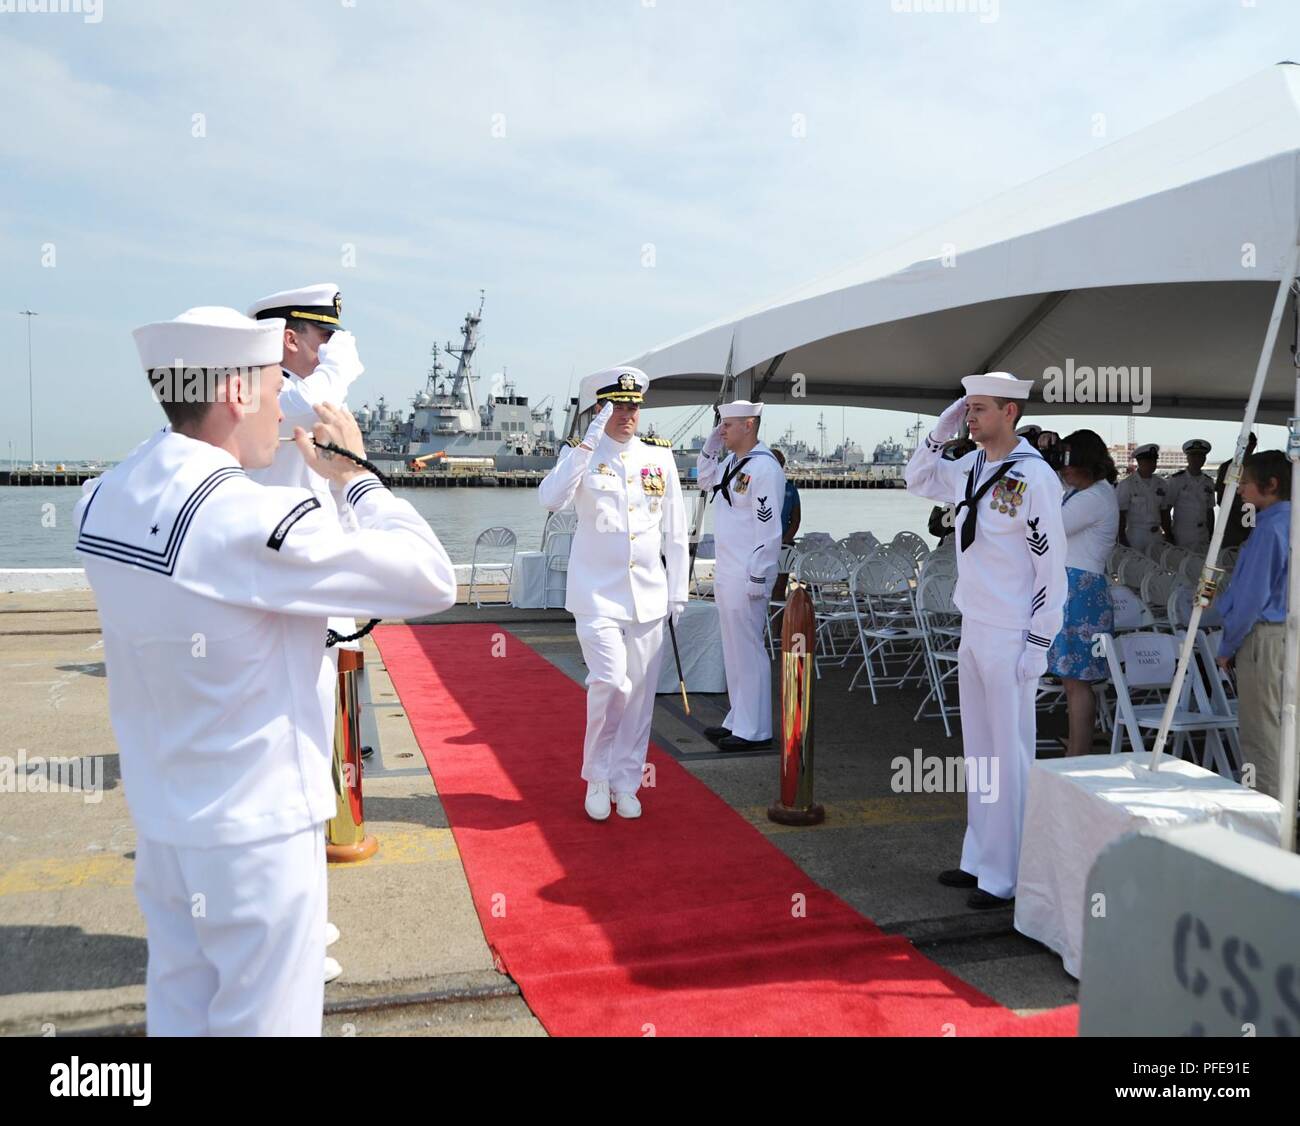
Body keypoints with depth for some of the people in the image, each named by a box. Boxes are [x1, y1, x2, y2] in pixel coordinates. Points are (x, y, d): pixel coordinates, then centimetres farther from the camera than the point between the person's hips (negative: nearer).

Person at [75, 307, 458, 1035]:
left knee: (180, 1011, 20)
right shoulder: (254, 522, -25)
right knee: (263, 1020, 9)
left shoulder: (104, 501, -2)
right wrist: (357, 476, -7)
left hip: (161, 821, 7)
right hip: (256, 832, -7)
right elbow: (433, 581, -19)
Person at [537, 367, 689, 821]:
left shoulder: (660, 456, 7)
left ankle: (625, 782, 22)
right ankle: (597, 778, 10)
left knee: (639, 691, 6)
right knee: (610, 683, -13)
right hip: (598, 592, -3)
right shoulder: (580, 455, -1)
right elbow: (550, 499, -21)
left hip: (648, 595, 3)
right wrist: (589, 442, -23)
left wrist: (678, 589, 8)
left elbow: (675, 528, 10)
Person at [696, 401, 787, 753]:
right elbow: (705, 479, 32)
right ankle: (738, 721, 26)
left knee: (748, 650, -4)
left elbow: (769, 528, -19)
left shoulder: (764, 467, -16)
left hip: (746, 574, -10)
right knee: (733, 649, 15)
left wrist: (758, 578, -19)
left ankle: (754, 731, 5)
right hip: (725, 572, 10)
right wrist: (711, 444, 16)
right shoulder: (731, 461, 12)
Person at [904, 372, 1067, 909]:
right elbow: (916, 479, 25)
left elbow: (1052, 566, -14)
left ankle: (1005, 878, 10)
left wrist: (1038, 644, -15)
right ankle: (979, 859, 27)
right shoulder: (970, 467, 7)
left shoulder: (1034, 476, -15)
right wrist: (942, 428, 9)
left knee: (1009, 756, 0)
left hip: (1010, 638, -8)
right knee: (978, 751, 15)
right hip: (972, 630, 8)